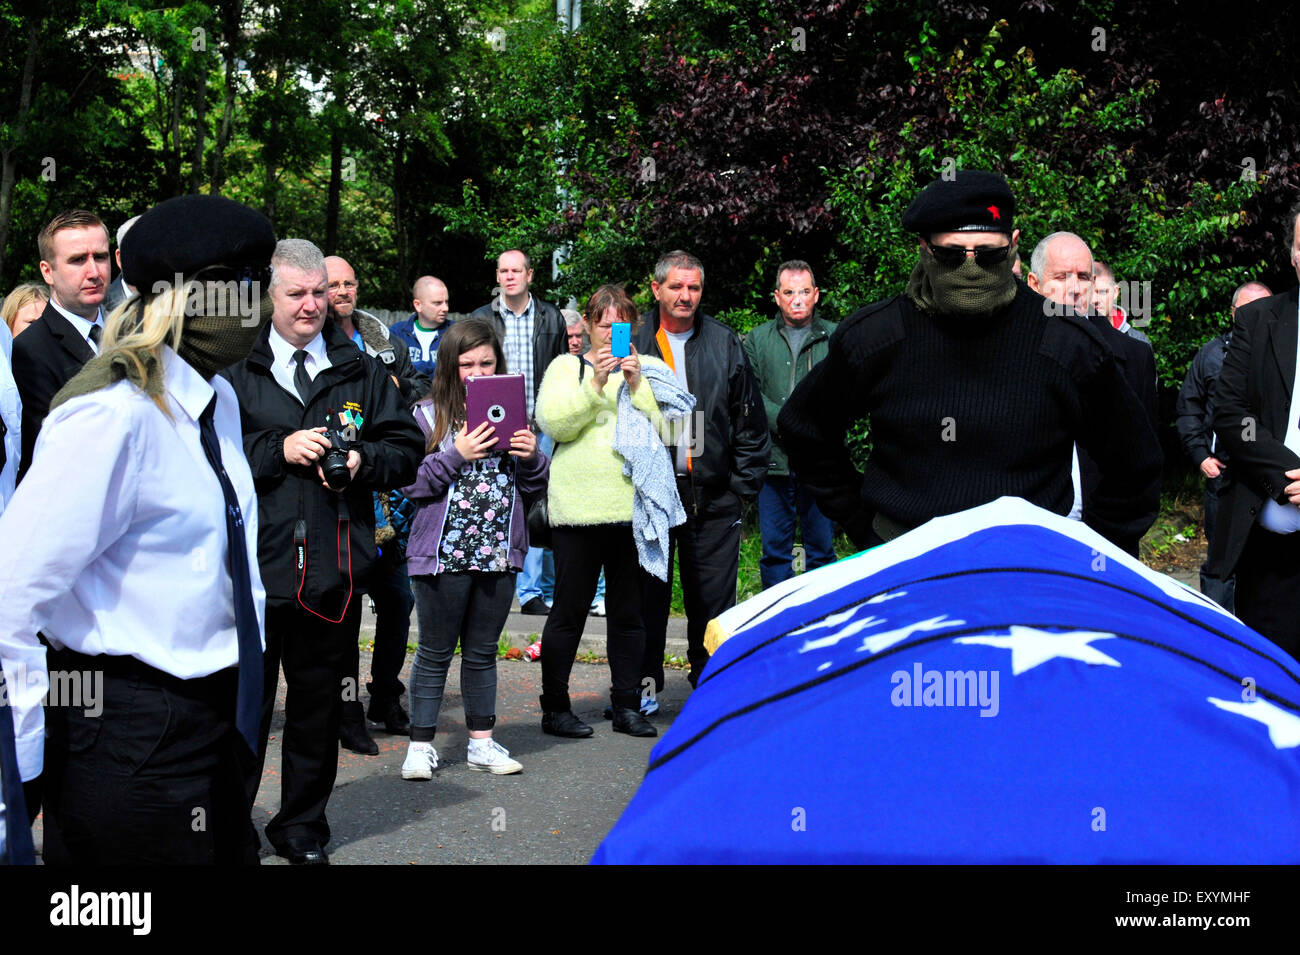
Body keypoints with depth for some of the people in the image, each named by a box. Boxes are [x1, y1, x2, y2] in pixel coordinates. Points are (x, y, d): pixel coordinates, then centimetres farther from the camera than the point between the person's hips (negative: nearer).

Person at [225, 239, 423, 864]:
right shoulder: (236, 369, 4)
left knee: (319, 703, 11)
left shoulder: (362, 372, 12)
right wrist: (279, 449, -13)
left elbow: (406, 449, 10)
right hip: (255, 562, -2)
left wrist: (363, 458, -8)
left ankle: (302, 827, 26)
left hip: (334, 566, 3)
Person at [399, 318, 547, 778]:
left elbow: (534, 485, 12)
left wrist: (531, 457, -8)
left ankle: (482, 743, 23)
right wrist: (457, 455, -18)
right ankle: (421, 744, 14)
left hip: (499, 551, 3)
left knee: (483, 651, 13)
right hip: (442, 553, -3)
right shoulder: (428, 415, -2)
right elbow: (411, 483, -8)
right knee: (436, 652, 5)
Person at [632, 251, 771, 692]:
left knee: (713, 597, 7)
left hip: (713, 494, 1)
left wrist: (744, 482, 3)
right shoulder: (633, 341, 2)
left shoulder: (724, 343, 7)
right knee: (647, 593, 7)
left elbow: (750, 419, 9)